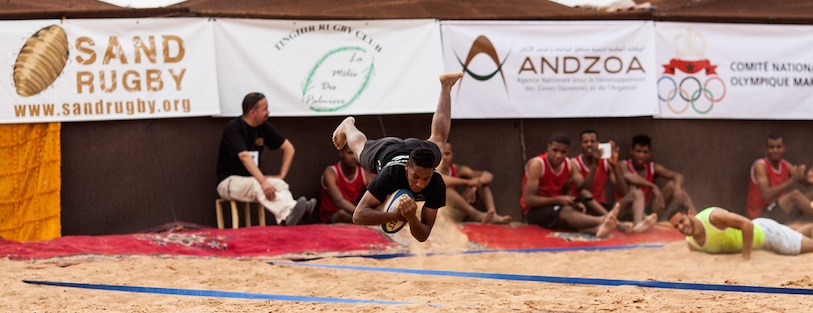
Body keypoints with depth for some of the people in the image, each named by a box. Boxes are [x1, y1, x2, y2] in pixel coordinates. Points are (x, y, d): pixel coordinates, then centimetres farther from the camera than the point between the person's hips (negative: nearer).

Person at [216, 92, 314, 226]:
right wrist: (263, 182, -39)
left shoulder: (264, 127, 5)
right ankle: (287, 214, -60)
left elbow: (288, 148, 13)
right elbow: (244, 156, -29)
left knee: (279, 184, -24)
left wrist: (281, 175, 0)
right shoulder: (233, 128, -15)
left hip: (253, 178, 6)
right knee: (257, 186, -36)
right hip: (229, 181, -6)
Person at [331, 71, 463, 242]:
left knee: (438, 139, 36)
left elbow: (423, 236, -43)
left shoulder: (437, 185, -45)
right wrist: (396, 215, -66)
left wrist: (411, 218, -65)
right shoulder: (390, 175, -51)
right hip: (385, 151, -2)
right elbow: (359, 215, -54)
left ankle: (446, 86, 59)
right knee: (361, 147, 34)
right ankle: (347, 126, 69)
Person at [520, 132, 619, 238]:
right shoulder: (537, 165, -17)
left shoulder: (568, 165, 4)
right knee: (567, 212, -36)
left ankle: (597, 229, -66)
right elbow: (529, 199, -20)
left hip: (557, 207, 5)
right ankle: (601, 220, -62)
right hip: (536, 210, -5)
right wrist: (558, 200, -23)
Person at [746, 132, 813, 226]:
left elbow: (804, 181, -5)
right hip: (762, 214, -8)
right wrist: (791, 180, -35)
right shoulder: (760, 166, -15)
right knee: (795, 194, -27)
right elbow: (766, 194, -28)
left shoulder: (786, 165, 6)